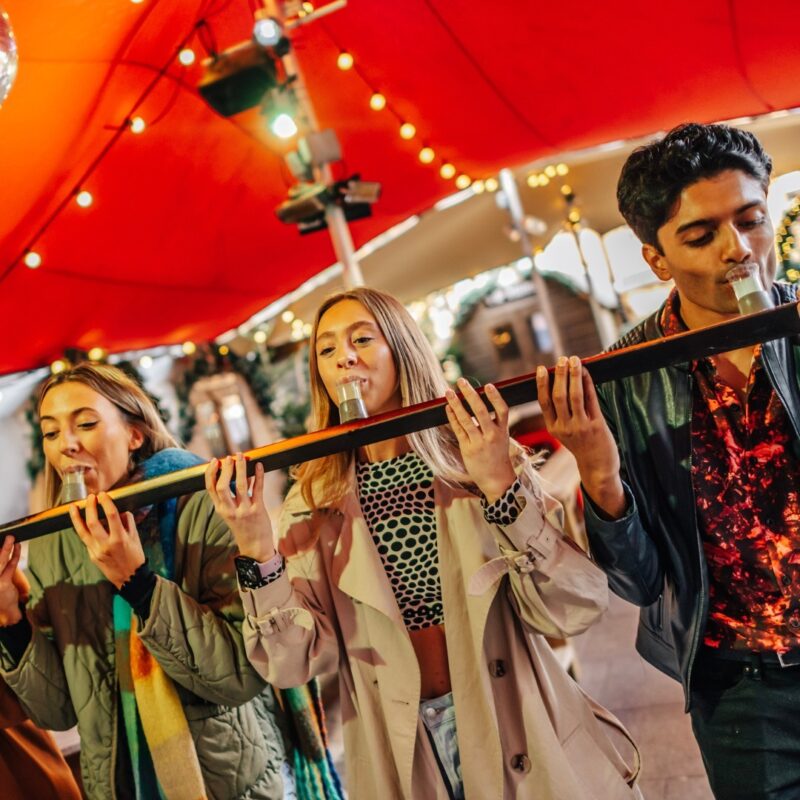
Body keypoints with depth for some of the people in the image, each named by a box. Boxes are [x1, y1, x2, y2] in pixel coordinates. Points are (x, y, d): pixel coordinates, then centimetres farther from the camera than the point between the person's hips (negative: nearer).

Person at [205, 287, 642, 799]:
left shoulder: (478, 460, -8)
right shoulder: (314, 505, -3)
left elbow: (576, 609, -15)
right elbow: (294, 663, -10)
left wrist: (502, 486, -26)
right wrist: (257, 552, -24)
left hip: (520, 740, -1)